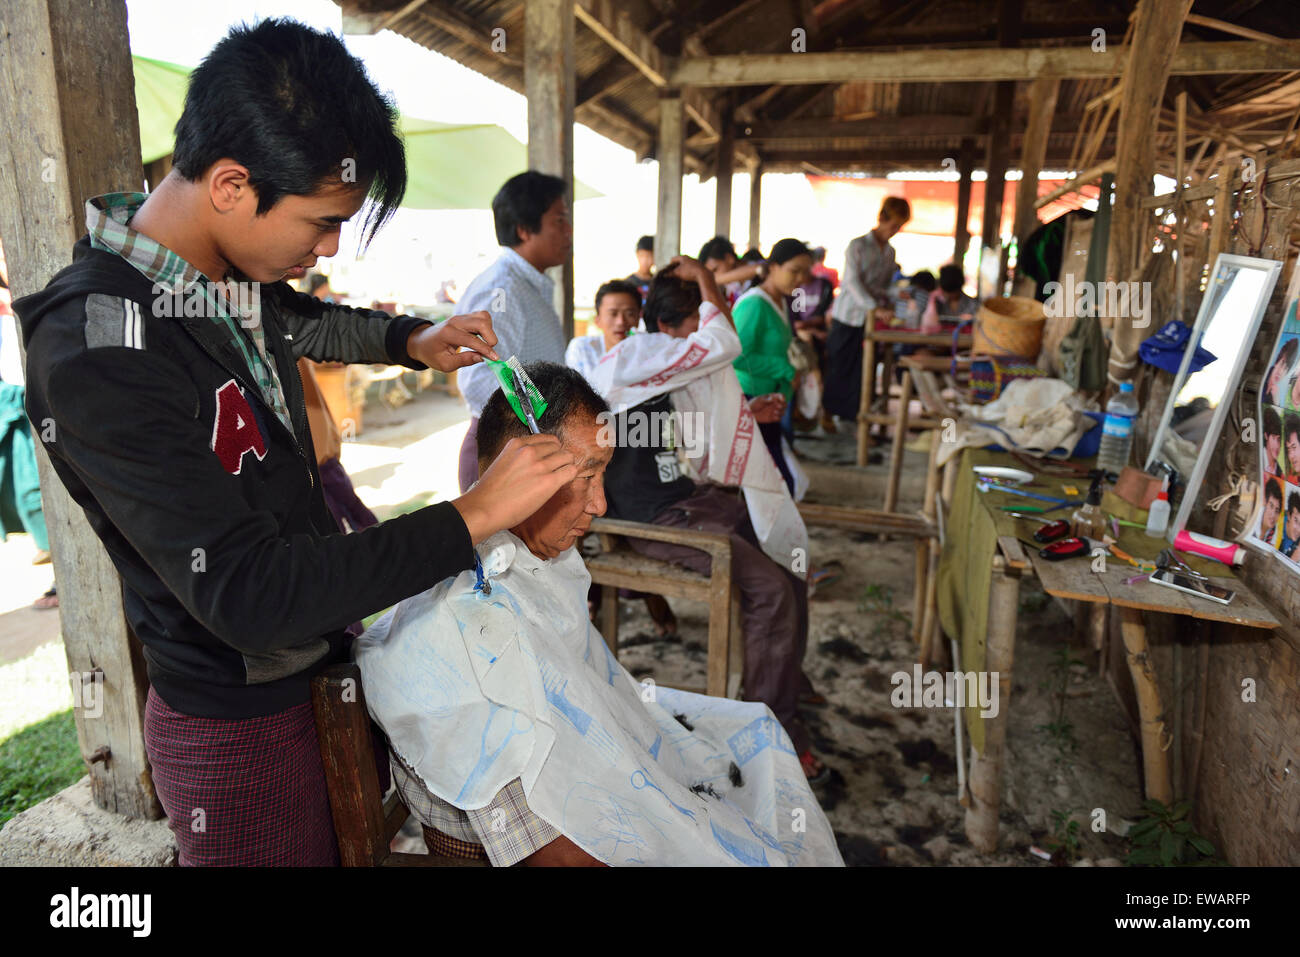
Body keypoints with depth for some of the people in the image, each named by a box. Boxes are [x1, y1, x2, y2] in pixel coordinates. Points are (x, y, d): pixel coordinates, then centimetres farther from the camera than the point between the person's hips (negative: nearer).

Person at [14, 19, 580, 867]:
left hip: (324, 661, 8)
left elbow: (305, 321, 23)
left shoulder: (233, 272, -2)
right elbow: (245, 591, -33)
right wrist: (475, 516, -31)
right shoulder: (97, 351, -28)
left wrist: (412, 341, 4)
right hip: (238, 724, -7)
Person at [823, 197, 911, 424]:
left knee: (863, 369, 6)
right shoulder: (858, 246, -8)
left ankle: (853, 412, 18)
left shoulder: (890, 252, 12)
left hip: (872, 320, 5)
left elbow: (885, 284, 18)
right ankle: (827, 412, 14)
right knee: (838, 367, 1)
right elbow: (853, 282, -18)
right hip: (848, 317, -5)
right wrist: (876, 308, -29)